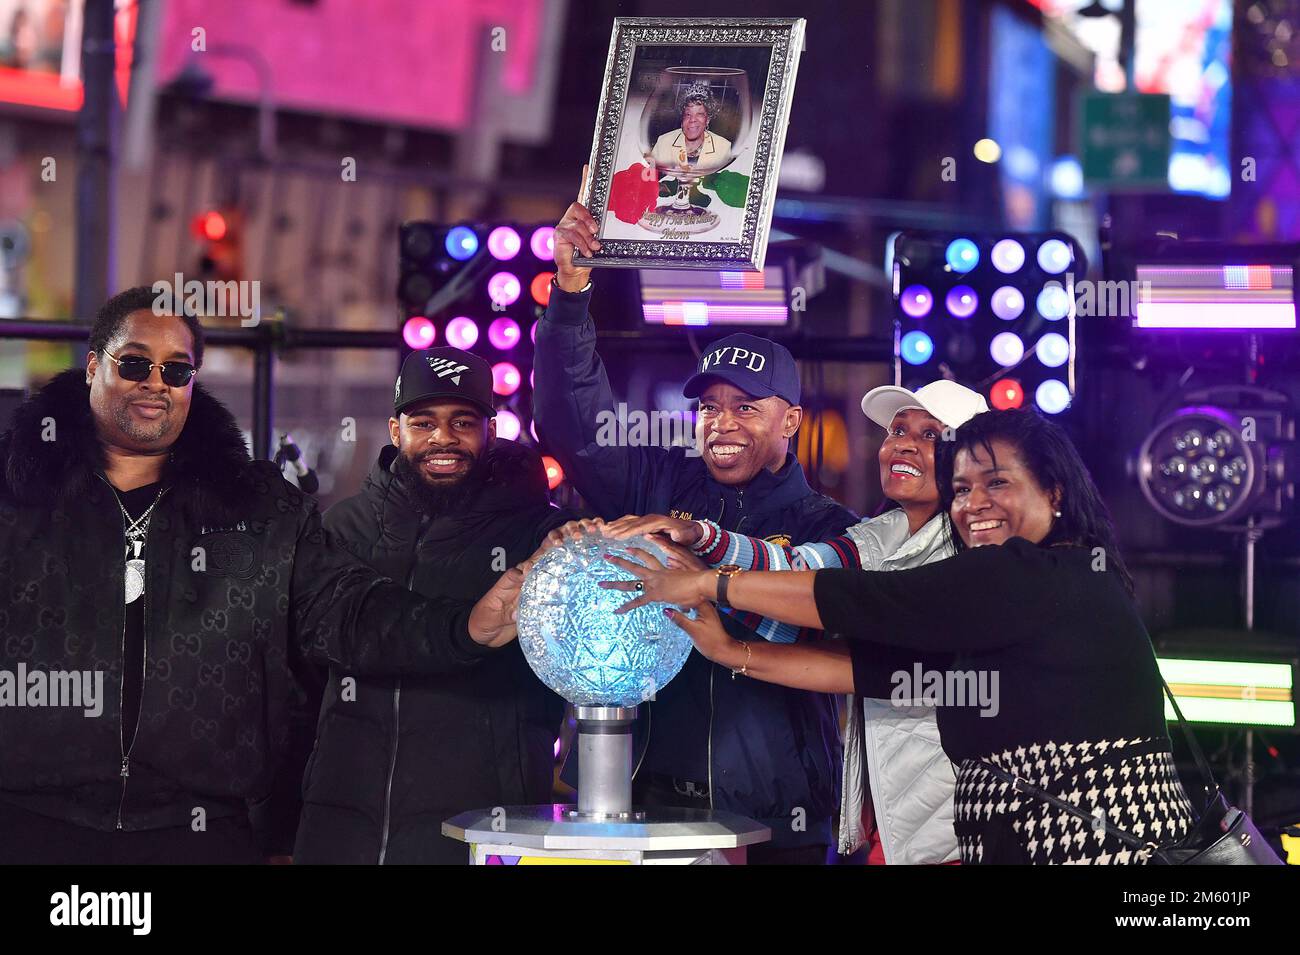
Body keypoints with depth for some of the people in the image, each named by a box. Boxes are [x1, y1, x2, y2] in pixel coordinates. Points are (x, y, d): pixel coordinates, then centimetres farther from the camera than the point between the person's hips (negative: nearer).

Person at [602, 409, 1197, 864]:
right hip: (1013, 840, 9)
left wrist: (711, 584, -5)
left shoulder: (1044, 578, -11)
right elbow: (880, 661, 13)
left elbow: (872, 602, -11)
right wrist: (736, 655, 10)